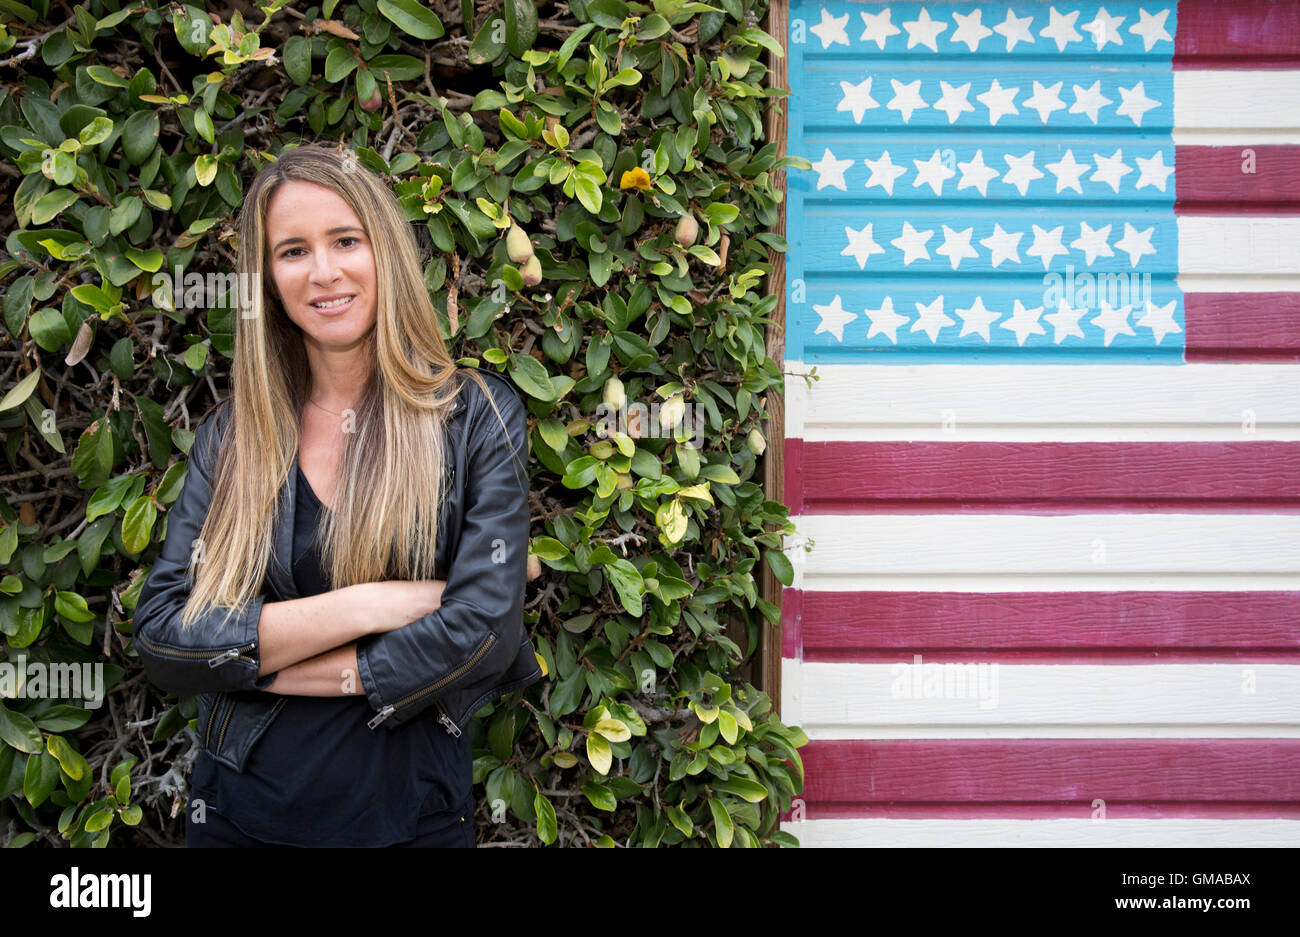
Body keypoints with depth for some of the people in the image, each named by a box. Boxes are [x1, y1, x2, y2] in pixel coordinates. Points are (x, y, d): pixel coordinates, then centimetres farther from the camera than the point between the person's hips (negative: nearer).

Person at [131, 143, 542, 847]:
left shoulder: (478, 414, -6)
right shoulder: (233, 433, 1)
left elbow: (487, 625, -16)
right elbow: (160, 638, -8)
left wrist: (257, 664, -13)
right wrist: (365, 606, -19)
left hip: (410, 818, -2)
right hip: (240, 812, 2)